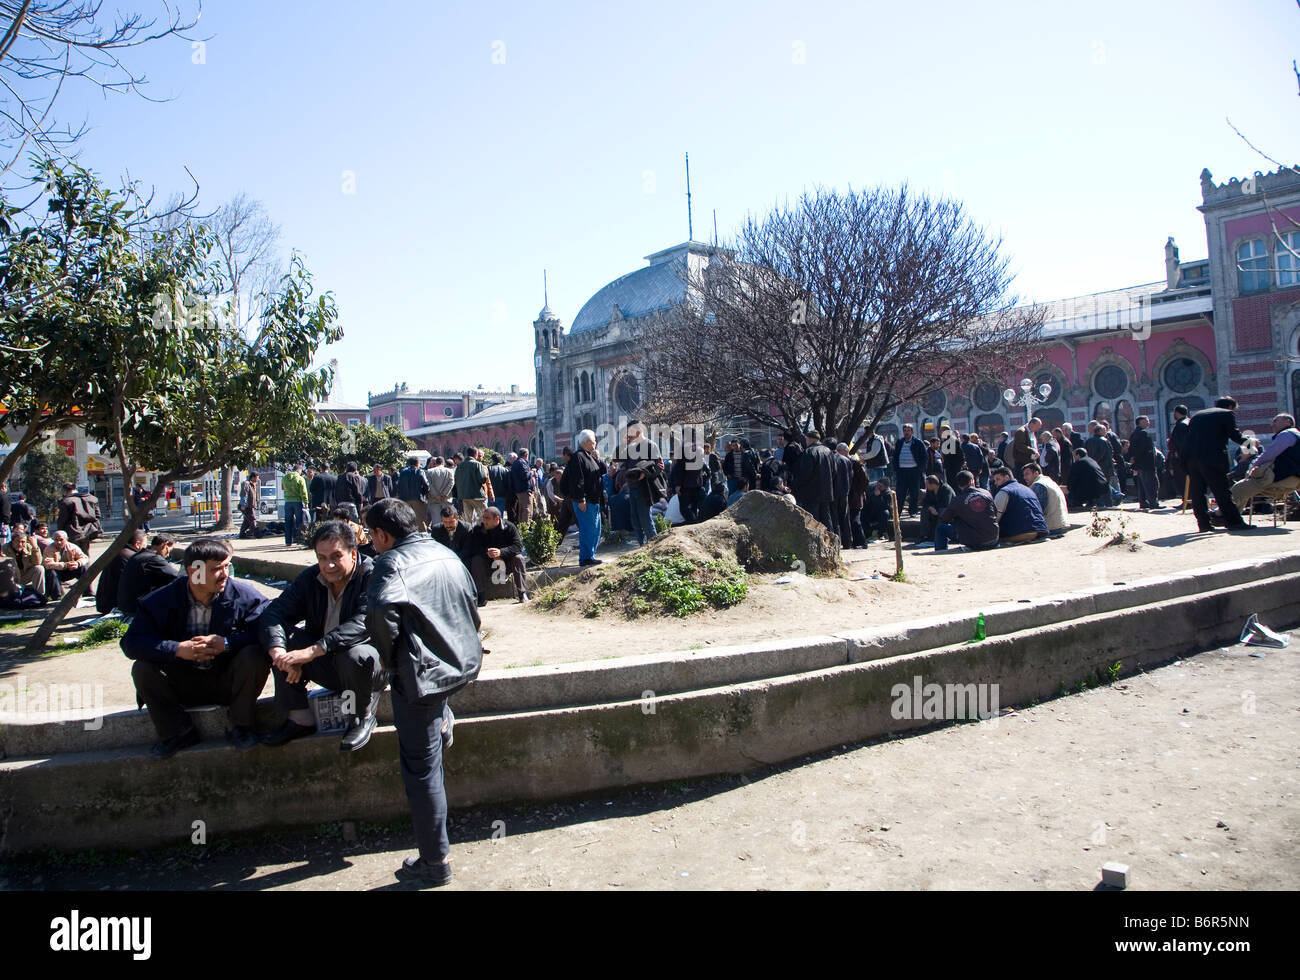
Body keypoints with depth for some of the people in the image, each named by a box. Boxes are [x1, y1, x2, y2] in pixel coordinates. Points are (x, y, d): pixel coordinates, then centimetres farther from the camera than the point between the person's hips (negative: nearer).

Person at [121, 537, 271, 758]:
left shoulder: (242, 594, -11)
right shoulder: (162, 600, -7)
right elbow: (131, 642, -14)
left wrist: (227, 643, -30)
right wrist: (178, 649, -29)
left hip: (228, 682, -1)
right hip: (183, 684, 1)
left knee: (255, 656, -29)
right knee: (142, 669, -21)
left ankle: (240, 726, -7)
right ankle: (178, 733, -3)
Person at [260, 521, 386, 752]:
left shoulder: (372, 577, -18)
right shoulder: (309, 579, 0)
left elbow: (363, 624, -34)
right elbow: (273, 613, -11)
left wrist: (313, 650, -42)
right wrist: (279, 653, -32)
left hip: (374, 662, -5)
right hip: (327, 666, 5)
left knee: (353, 655, -37)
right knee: (281, 641, -15)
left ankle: (365, 716, -7)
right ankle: (299, 718, -5)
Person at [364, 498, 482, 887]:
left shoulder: (391, 563, -13)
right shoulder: (447, 555, 11)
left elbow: (381, 612, -31)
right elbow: (472, 608, 19)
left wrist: (387, 658, -15)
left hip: (420, 673, -8)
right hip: (461, 662, 8)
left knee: (422, 767, 3)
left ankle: (434, 862, 12)